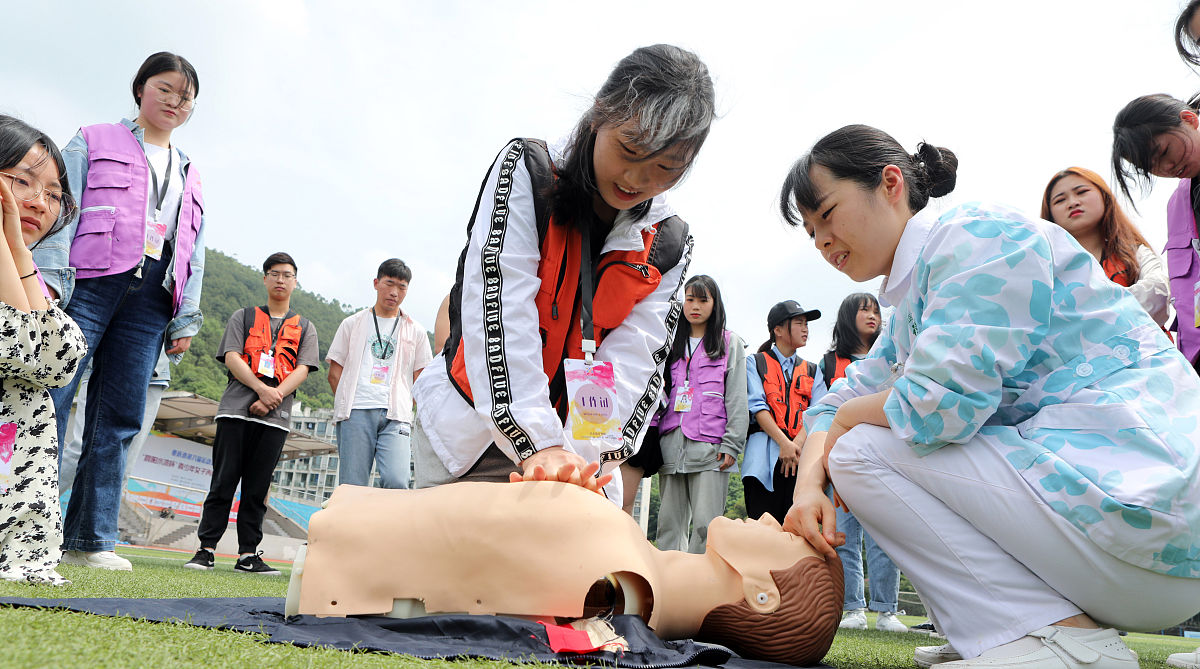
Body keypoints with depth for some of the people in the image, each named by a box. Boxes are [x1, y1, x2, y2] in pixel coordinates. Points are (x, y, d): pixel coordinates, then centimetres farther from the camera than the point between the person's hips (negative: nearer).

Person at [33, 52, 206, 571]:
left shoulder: (189, 175, 26)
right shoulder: (94, 143, 13)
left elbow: (194, 253, 22)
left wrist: (187, 317, 12)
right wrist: (49, 276, -12)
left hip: (150, 301, 4)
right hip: (88, 283, -4)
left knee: (120, 419, 0)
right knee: (51, 398, -13)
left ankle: (90, 538, 3)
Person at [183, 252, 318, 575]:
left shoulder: (304, 328, 18)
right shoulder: (243, 317, 15)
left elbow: (302, 370, 5)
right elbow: (231, 357, 2)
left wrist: (273, 398, -11)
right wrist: (262, 388, -14)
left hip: (275, 417, 1)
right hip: (236, 409, -1)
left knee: (257, 488, 2)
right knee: (224, 482, -3)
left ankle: (248, 554, 6)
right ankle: (206, 549, 1)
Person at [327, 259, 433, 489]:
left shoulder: (415, 331, 18)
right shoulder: (353, 324, 18)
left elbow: (420, 380, 17)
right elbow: (335, 373, 15)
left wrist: (404, 405, 4)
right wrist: (348, 403, 3)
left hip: (396, 416, 0)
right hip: (355, 412, 0)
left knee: (396, 482, -19)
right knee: (352, 486, -5)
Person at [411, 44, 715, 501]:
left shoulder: (668, 246, -2)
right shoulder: (526, 171, -12)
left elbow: (633, 364, -11)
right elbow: (498, 313, -24)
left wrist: (584, 454, -29)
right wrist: (540, 443, -34)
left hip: (574, 441, 3)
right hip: (470, 425, -2)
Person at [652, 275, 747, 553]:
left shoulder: (730, 344, 10)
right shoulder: (672, 344, 20)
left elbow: (737, 399, 3)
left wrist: (730, 445, -7)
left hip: (709, 447, -4)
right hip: (671, 444, 4)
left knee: (705, 524, -9)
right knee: (670, 523, 2)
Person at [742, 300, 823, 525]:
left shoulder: (812, 371, 22)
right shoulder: (755, 363, 12)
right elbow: (757, 407, -1)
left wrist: (797, 444, -11)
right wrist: (784, 443, -14)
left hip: (802, 452, 3)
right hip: (765, 453, -3)